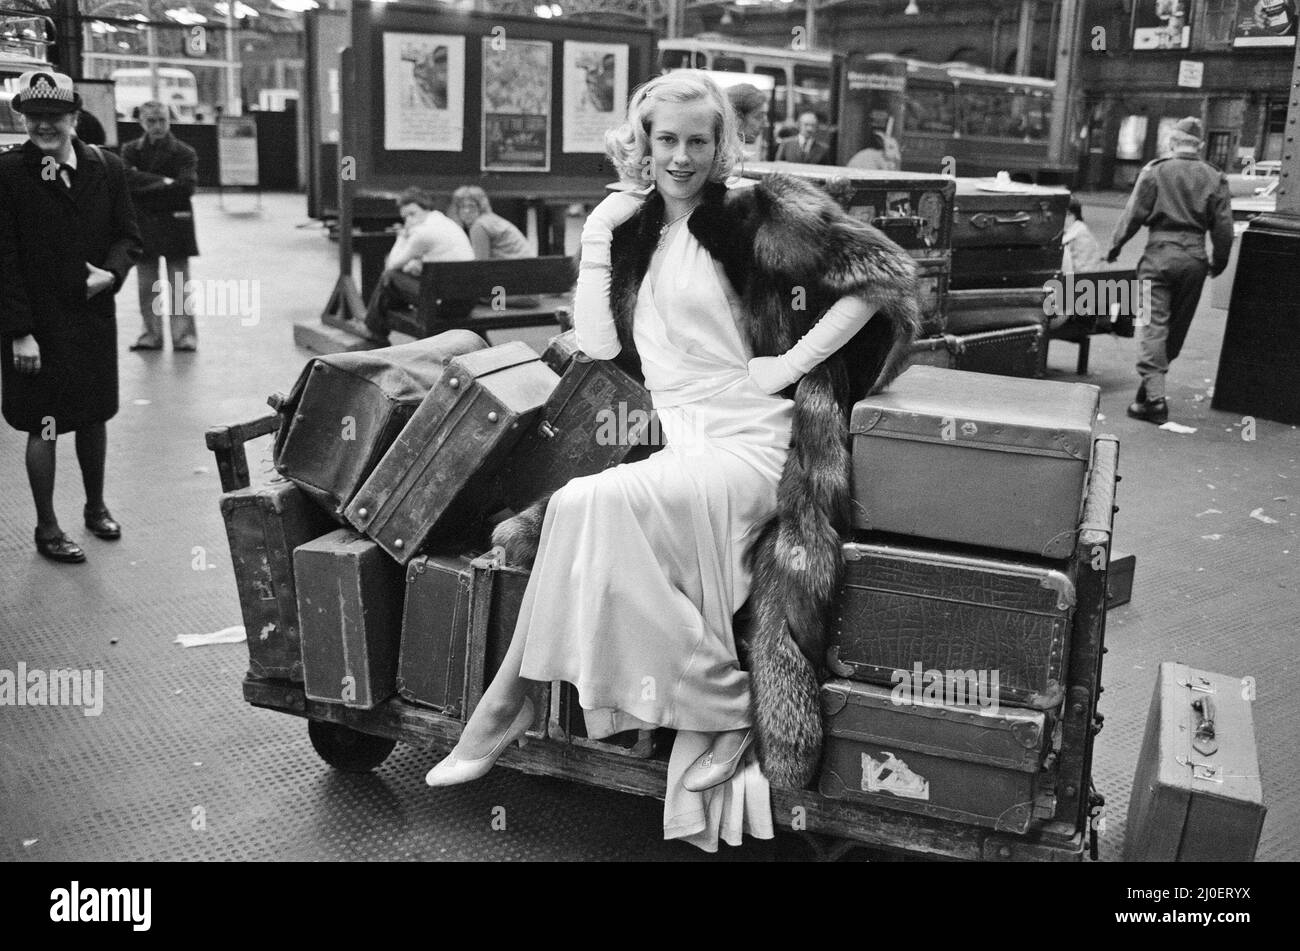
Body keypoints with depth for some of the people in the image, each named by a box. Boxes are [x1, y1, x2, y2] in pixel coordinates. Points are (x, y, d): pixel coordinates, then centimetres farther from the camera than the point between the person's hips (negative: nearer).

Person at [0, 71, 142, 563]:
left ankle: (96, 507, 35)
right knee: (43, 426, 3)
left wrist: (112, 272, -13)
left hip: (93, 315, 4)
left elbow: (128, 234, 9)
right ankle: (47, 528, 17)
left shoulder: (106, 167, 2)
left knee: (94, 417, 16)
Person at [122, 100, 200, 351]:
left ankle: (184, 335, 4)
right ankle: (151, 335, 14)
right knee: (146, 286, 6)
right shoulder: (131, 150, 7)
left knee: (179, 285, -1)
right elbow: (127, 177, -10)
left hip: (175, 224, -2)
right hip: (143, 225, 2)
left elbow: (186, 186, -13)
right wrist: (163, 182, -16)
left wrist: (144, 185, -11)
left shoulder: (184, 153, 1)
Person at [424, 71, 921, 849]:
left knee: (596, 502, -28)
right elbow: (598, 343, 8)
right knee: (583, 509, -23)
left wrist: (794, 361, -11)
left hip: (752, 449, -6)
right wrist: (598, 232, 7)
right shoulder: (636, 230, 16)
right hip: (676, 449, 6)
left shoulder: (758, 211, -1)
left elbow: (885, 272, -6)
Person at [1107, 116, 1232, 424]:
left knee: (1154, 326, -4)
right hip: (1194, 257, 3)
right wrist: (1219, 261, 18)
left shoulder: (1155, 171, -3)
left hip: (1160, 252, -3)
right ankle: (1152, 386, 26)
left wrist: (1115, 245, 5)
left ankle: (1154, 399, -12)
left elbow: (1134, 214, -6)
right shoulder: (1214, 178, 6)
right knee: (1177, 328, 15)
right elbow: (1223, 227, 6)